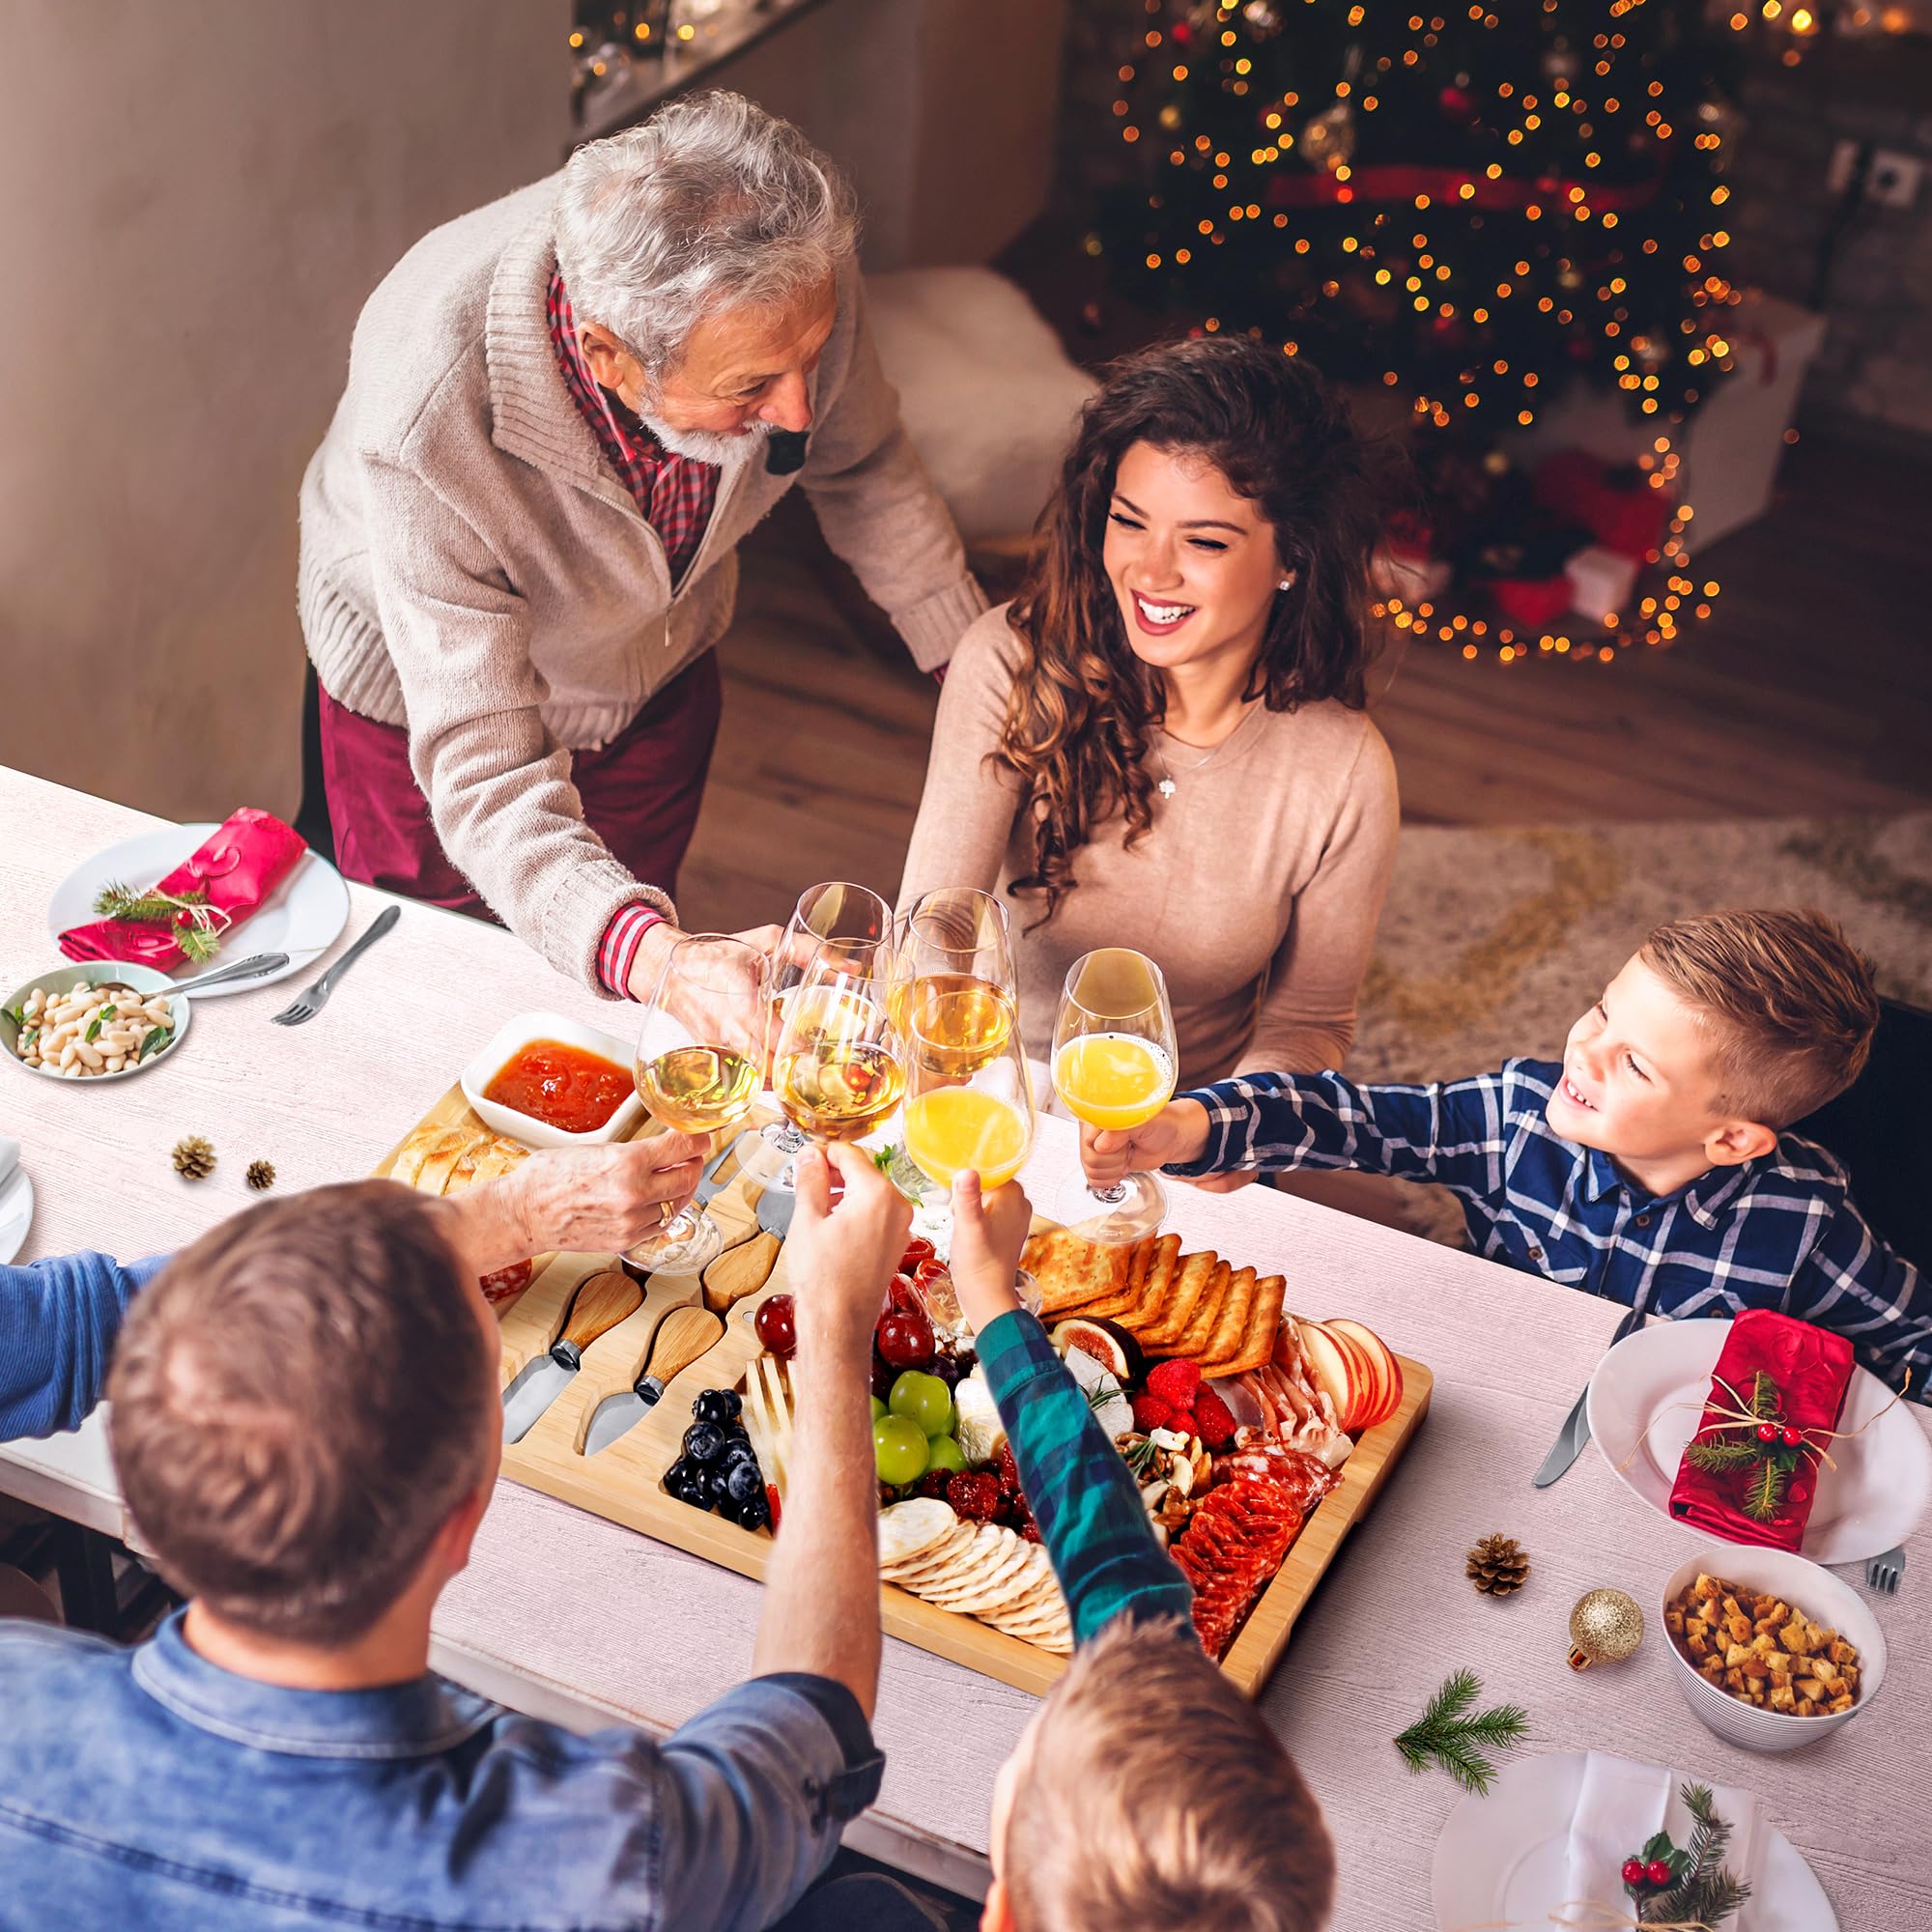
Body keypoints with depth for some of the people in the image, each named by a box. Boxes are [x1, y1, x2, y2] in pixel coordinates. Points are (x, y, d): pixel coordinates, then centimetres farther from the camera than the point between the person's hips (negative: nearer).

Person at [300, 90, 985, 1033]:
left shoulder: (796, 279, -33)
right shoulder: (429, 426, -46)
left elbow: (863, 467, -9)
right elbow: (485, 772, -44)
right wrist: (661, 961, -60)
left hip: (660, 668, 4)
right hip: (430, 698, -4)